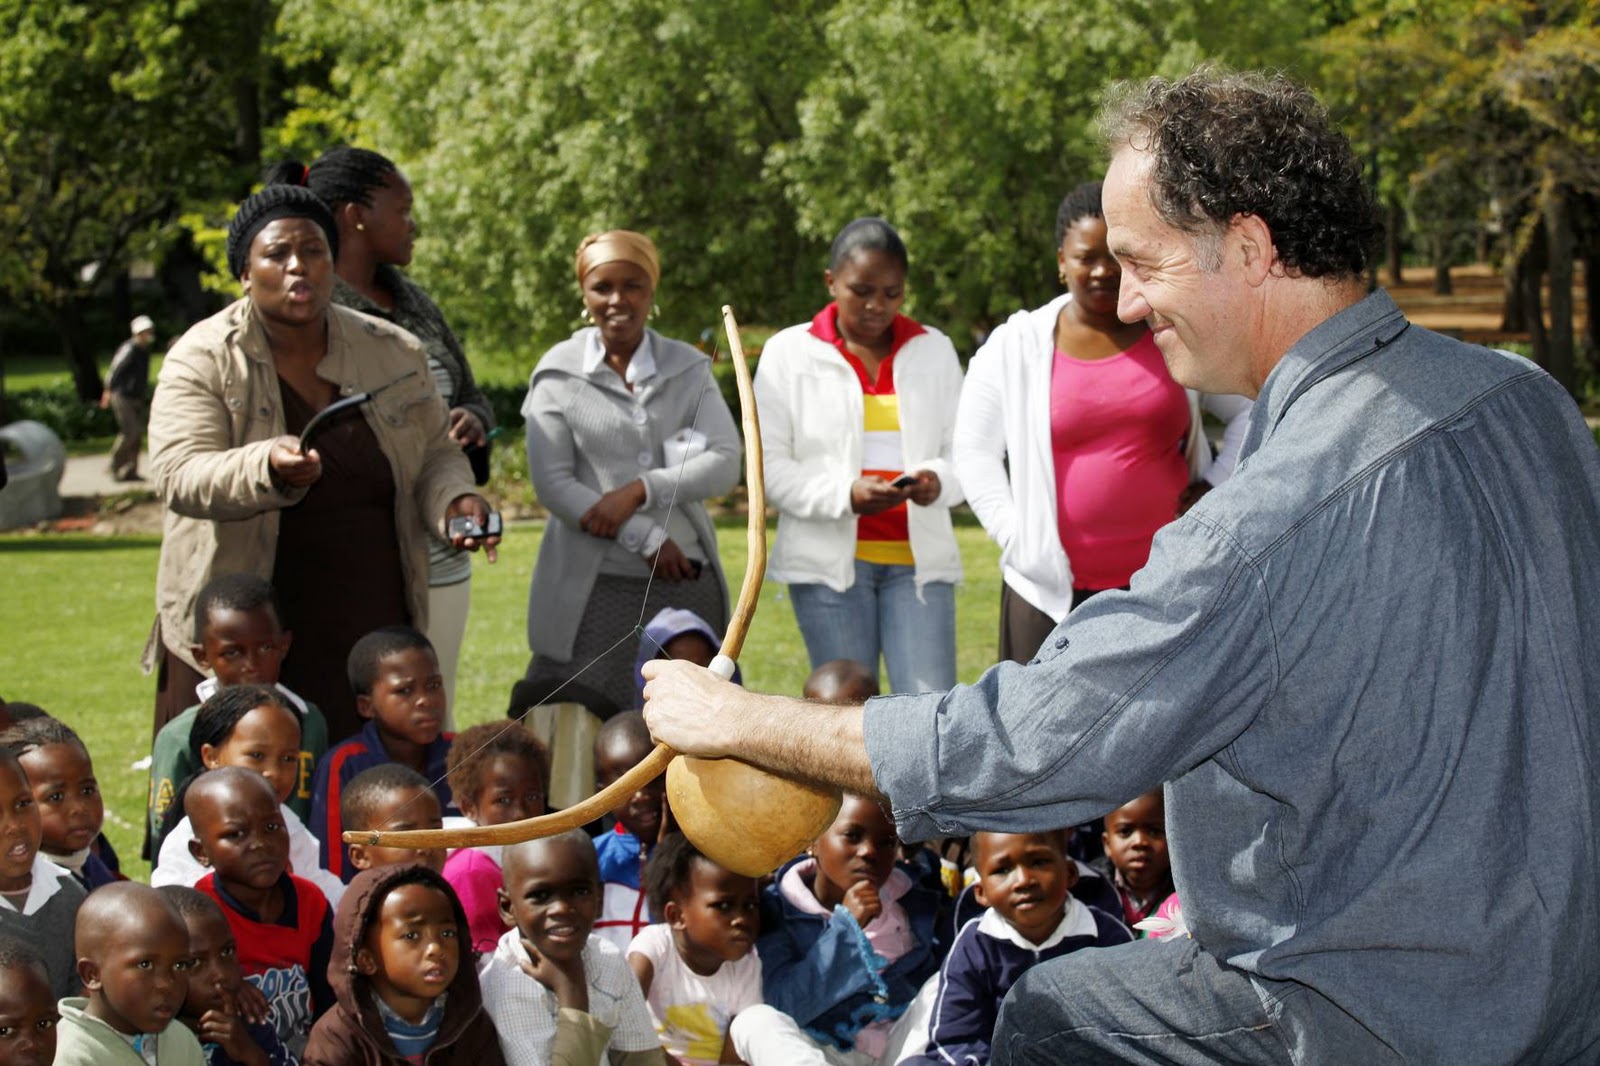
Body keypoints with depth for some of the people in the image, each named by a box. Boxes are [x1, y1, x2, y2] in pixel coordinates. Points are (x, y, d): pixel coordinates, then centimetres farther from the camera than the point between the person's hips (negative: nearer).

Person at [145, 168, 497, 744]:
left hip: (371, 629, 3)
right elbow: (178, 479, -14)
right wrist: (267, 468, -33)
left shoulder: (394, 353, 8)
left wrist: (454, 501, -6)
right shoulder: (201, 360, -4)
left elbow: (436, 455, 18)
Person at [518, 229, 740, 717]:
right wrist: (646, 539, -10)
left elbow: (726, 462, -2)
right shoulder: (560, 373, 2)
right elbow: (551, 482, -5)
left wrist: (639, 490, -15)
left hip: (686, 585, 2)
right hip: (594, 589, -2)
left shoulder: (688, 369, 9)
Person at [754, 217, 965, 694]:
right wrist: (844, 495, -18)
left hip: (918, 556, 2)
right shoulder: (788, 352, 6)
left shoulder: (935, 350, 13)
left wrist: (938, 480, -15)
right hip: (829, 559, -2)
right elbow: (768, 466, -1)